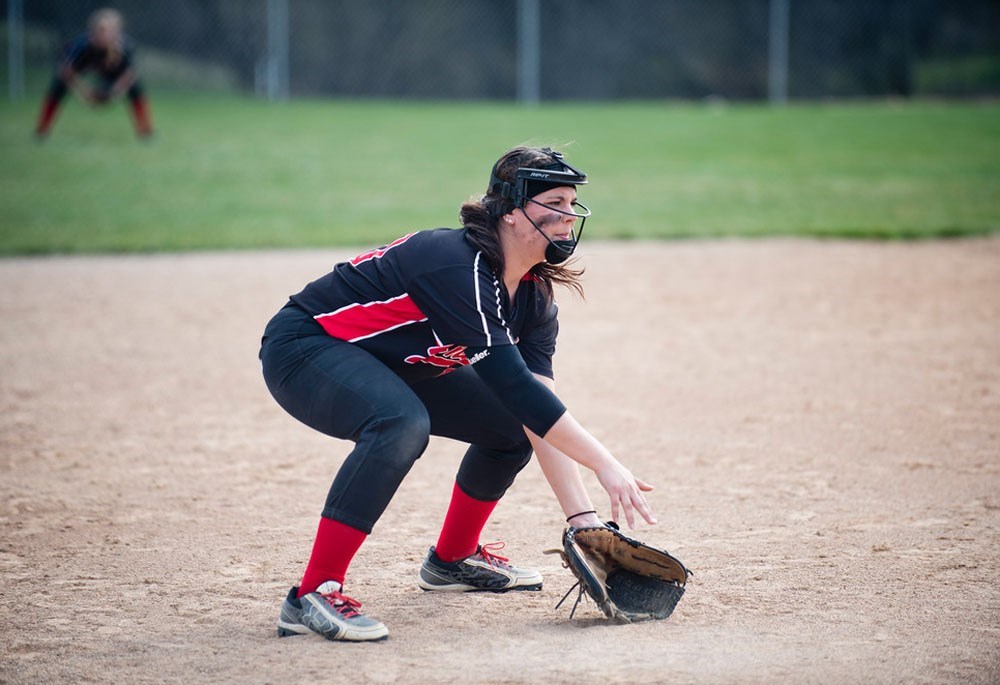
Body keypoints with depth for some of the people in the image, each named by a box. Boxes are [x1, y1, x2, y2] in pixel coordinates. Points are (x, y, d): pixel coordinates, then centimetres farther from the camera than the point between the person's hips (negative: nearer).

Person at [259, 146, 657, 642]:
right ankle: (312, 596, -32)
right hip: (302, 348, -9)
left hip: (389, 365, 9)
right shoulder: (458, 266, -31)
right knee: (402, 422, -37)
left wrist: (583, 520, -17)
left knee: (511, 425, 6)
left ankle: (452, 559, 26)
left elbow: (542, 420, -8)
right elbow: (513, 386, -36)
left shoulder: (533, 296, -4)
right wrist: (605, 465, -36)